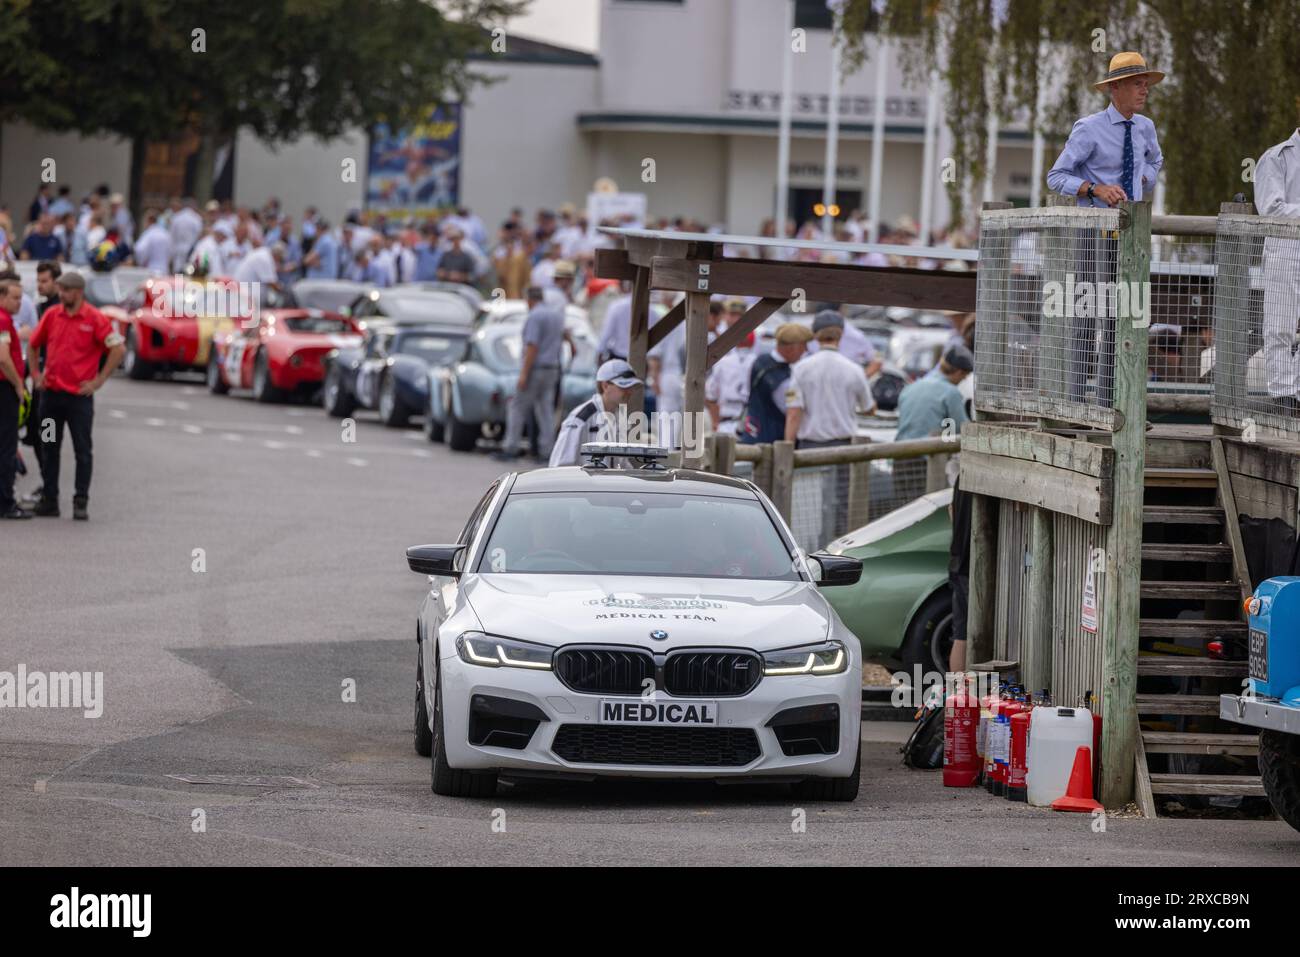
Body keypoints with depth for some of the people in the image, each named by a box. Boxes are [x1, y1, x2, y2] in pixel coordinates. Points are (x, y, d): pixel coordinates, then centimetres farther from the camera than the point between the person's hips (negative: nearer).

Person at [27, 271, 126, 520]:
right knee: (50, 449, 10)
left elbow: (118, 349, -8)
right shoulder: (52, 316, 6)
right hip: (51, 394, 5)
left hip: (79, 395, -5)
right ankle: (49, 501, 17)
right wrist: (36, 375, 12)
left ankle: (80, 503, 4)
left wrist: (99, 380, -9)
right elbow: (34, 344, 20)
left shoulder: (94, 319, -8)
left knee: (82, 451, -1)